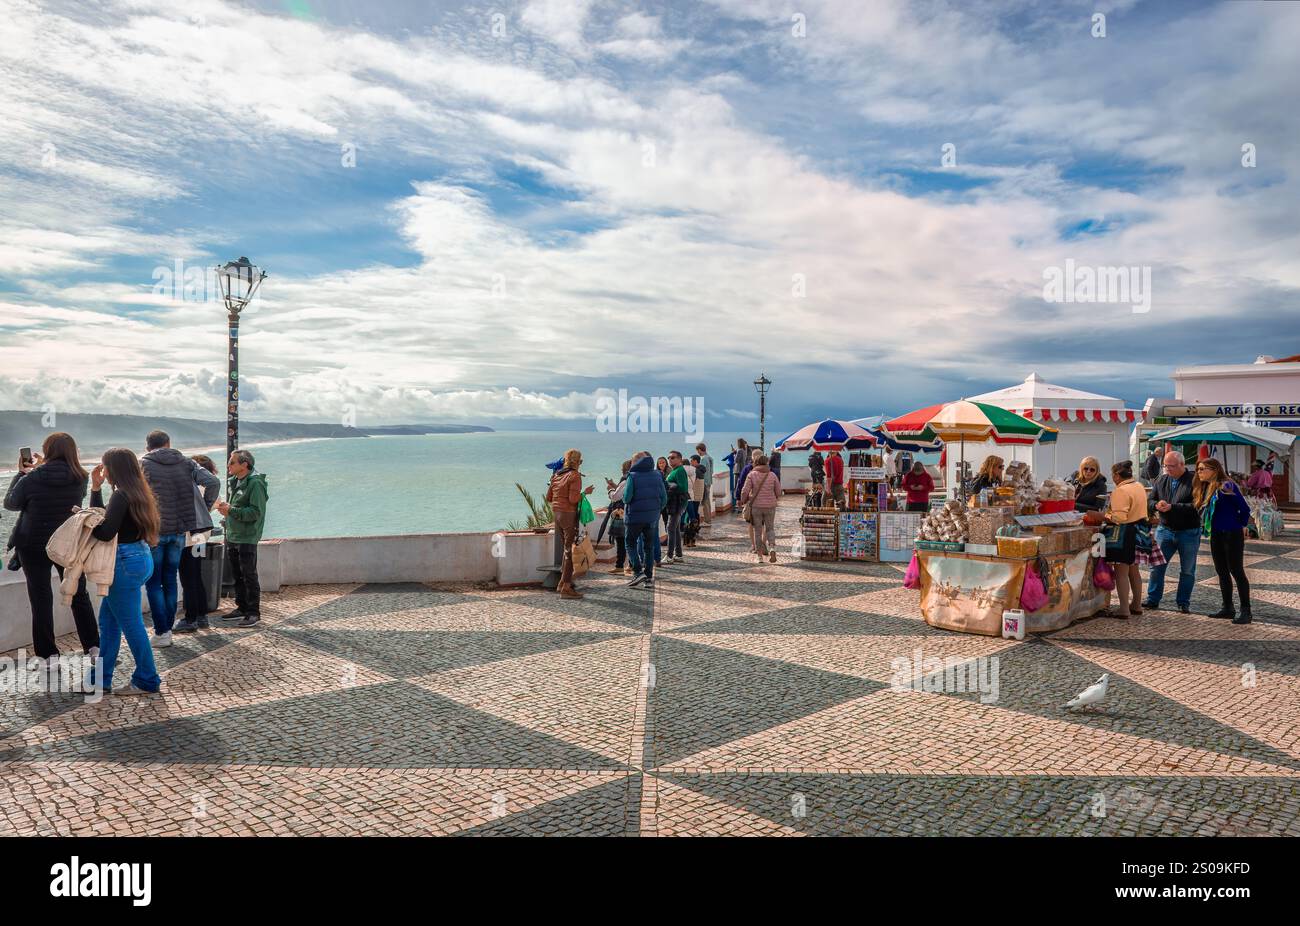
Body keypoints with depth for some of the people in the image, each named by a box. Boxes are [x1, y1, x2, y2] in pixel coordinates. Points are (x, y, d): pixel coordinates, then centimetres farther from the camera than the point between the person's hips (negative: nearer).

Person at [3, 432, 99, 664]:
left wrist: (21, 473, 7)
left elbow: (10, 503, -1)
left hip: (34, 545, -3)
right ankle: (93, 646, 16)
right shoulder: (81, 478, -7)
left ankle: (48, 654, 11)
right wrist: (41, 467, 16)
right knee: (79, 594, 14)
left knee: (41, 598, 8)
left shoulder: (32, 478, -16)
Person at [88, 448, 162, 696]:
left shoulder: (121, 495, -17)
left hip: (125, 563, -10)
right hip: (140, 557, 10)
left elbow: (106, 532, -24)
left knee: (131, 623, -1)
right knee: (108, 619, 18)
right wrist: (96, 488, 13)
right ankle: (100, 678, 26)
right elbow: (103, 516, 19)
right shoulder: (136, 492, 11)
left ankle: (147, 681, 9)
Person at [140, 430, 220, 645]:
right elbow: (213, 482, -6)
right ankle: (168, 627, 20)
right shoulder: (186, 462, 5)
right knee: (170, 580, 15)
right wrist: (203, 509, 3)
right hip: (180, 530, 4)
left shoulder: (144, 464, -5)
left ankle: (162, 632, 2)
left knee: (153, 583, 5)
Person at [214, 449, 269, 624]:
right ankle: (242, 608, 27)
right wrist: (226, 508, 5)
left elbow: (256, 512, -21)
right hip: (232, 537, 9)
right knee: (237, 575, 16)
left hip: (247, 539, -9)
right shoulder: (237, 482, 15)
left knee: (249, 576, -3)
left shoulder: (255, 483, -15)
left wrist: (231, 510, -22)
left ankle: (254, 612, 4)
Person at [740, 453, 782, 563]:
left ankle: (760, 556, 10)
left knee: (757, 531, 10)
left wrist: (743, 500, 9)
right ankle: (772, 548, -9)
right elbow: (778, 492, 2)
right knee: (770, 529, 15)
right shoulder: (772, 475, -1)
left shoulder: (752, 475, -6)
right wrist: (775, 499, 22)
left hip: (756, 506, -1)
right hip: (770, 506, 1)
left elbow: (745, 491, -10)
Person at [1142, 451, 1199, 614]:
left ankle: (1184, 603, 21)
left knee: (1187, 570, 9)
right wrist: (1157, 505, -12)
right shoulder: (1161, 480, 6)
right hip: (1165, 529, 4)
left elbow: (1196, 506, -21)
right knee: (1156, 565, 3)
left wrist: (1172, 507, -26)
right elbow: (1151, 500, 11)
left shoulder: (1193, 481, -12)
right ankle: (1152, 600, 13)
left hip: (1188, 532, -4)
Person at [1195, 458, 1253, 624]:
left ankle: (1246, 611, 2)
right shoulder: (1204, 489, 8)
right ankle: (1227, 608, 22)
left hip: (1232, 535, -8)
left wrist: (1241, 526, 1)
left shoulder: (1227, 486, -15)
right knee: (1221, 572, 13)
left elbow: (1245, 509, -11)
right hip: (1216, 535, 8)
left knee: (1236, 571, -4)